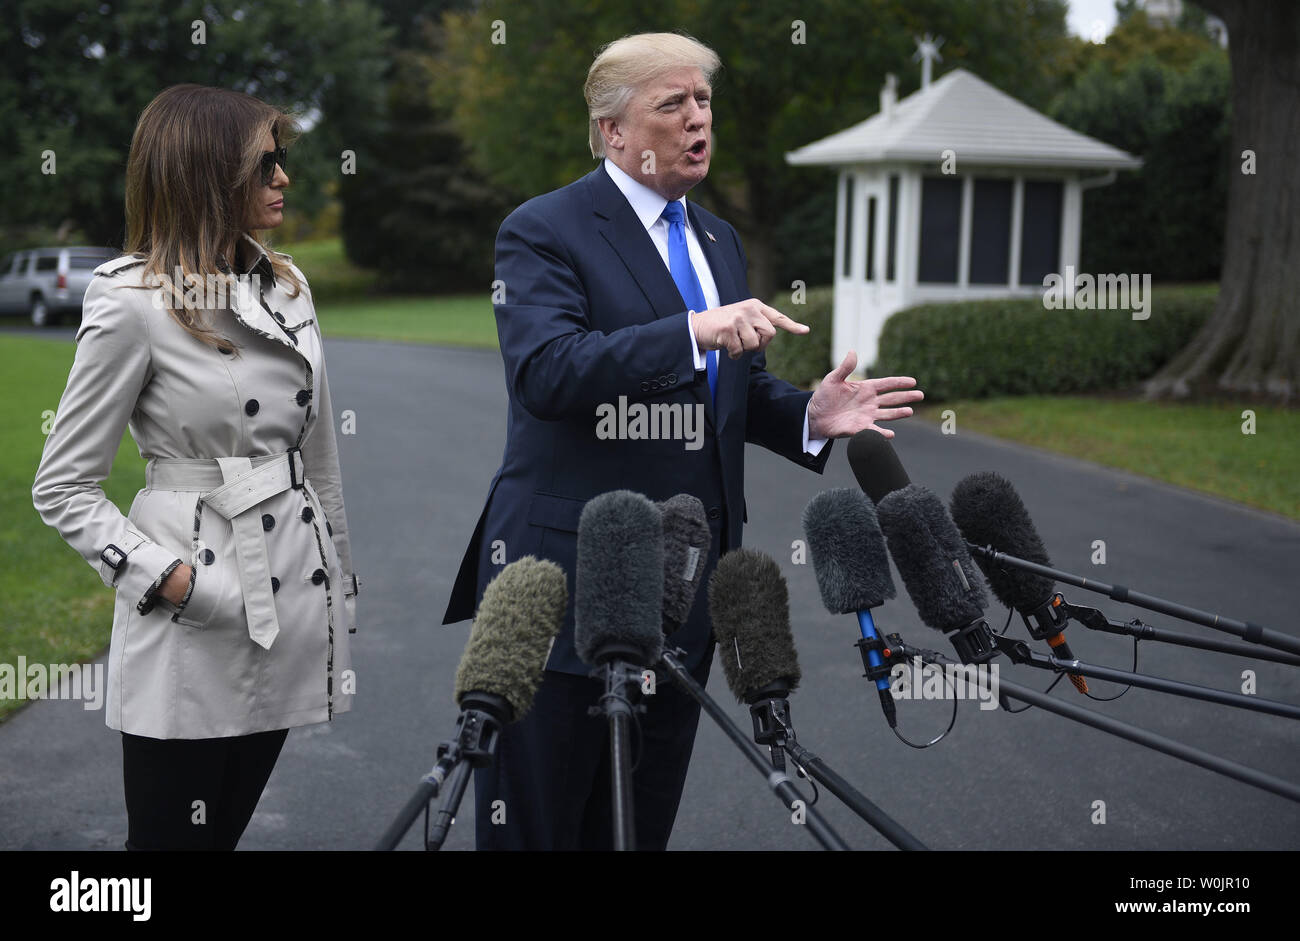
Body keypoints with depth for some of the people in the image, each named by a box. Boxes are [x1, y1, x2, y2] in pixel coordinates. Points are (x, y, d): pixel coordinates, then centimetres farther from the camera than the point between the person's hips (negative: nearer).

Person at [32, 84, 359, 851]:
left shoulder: (287, 285, 9)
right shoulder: (134, 305, -10)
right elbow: (63, 487, -6)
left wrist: (339, 583, 18)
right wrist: (161, 575, -17)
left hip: (295, 600, 6)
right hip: (197, 616, -6)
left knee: (228, 827, 14)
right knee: (175, 834, 3)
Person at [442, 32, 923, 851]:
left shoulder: (718, 240, 17)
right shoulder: (543, 231, -8)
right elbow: (547, 371, -24)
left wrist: (808, 417, -1)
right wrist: (693, 331, -33)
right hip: (569, 575, -7)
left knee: (644, 819, 15)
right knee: (537, 821, 2)